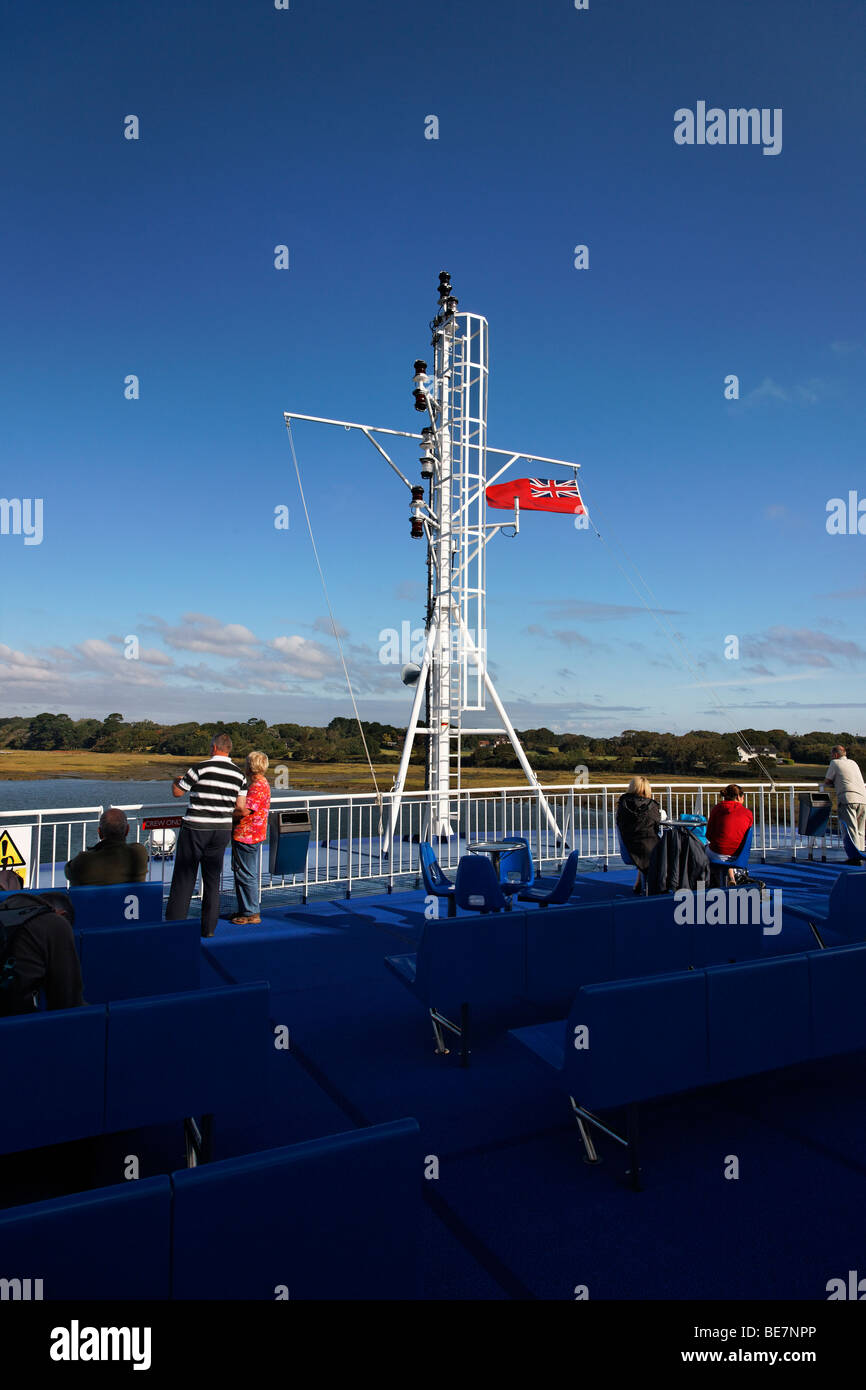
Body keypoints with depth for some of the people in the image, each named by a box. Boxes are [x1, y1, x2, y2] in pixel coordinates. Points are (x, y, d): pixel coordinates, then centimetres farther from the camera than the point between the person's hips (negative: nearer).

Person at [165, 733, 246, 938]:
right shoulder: (238, 774, 3)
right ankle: (208, 928, 13)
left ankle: (174, 924, 8)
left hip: (195, 828, -4)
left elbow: (177, 792, -4)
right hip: (223, 829, 4)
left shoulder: (201, 768, -12)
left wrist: (176, 780, 18)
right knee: (212, 879, 11)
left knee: (184, 876, 5)